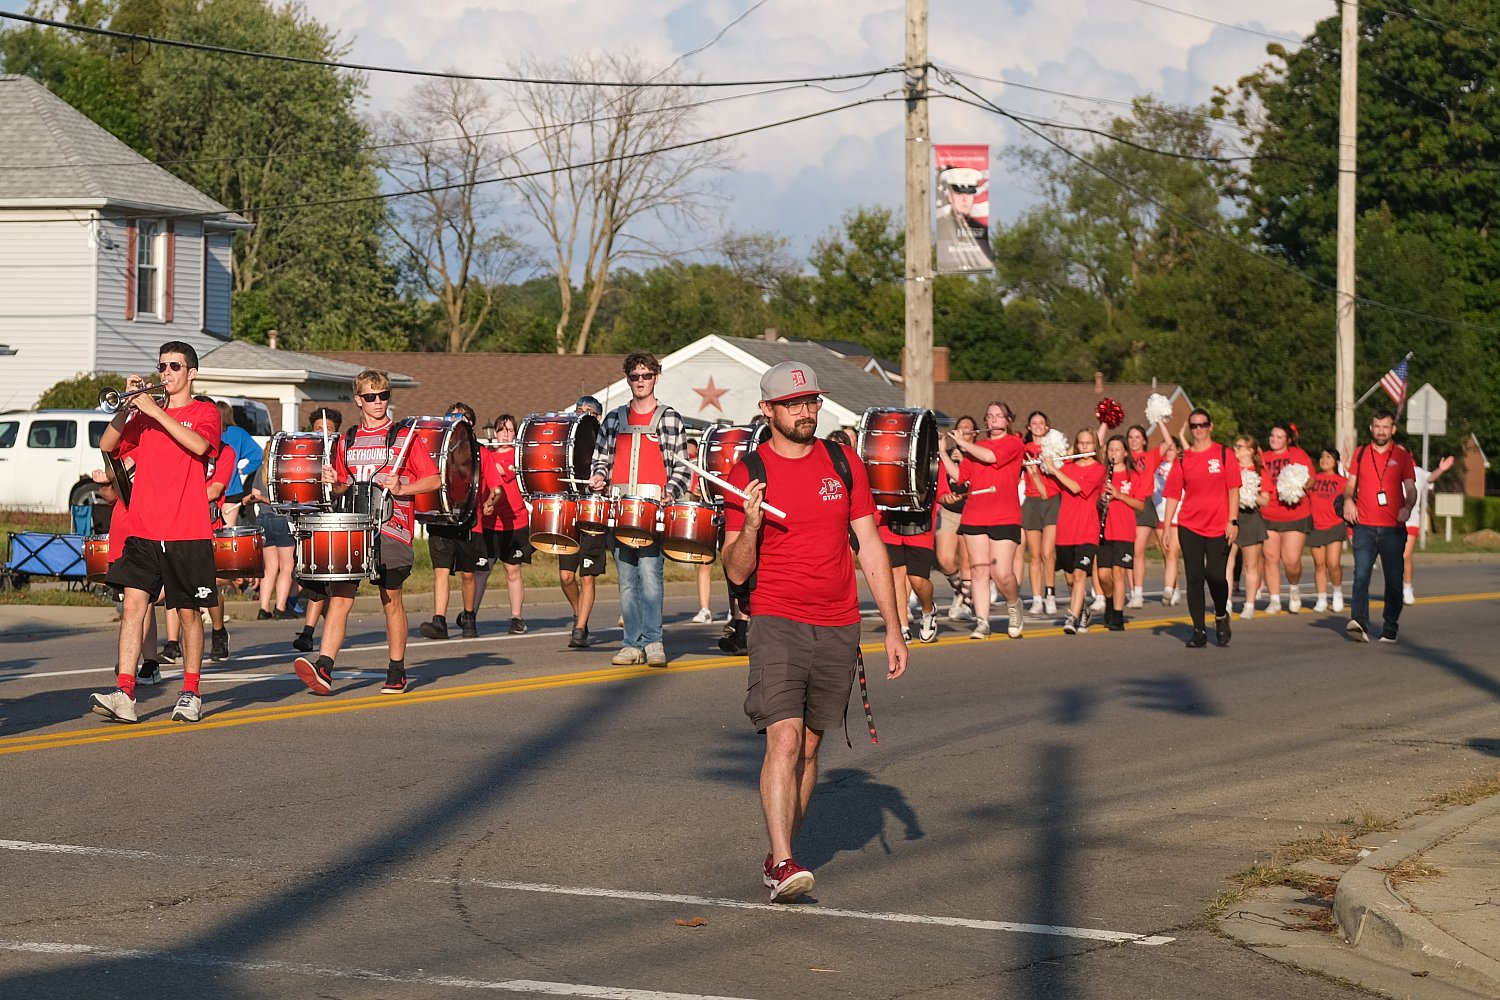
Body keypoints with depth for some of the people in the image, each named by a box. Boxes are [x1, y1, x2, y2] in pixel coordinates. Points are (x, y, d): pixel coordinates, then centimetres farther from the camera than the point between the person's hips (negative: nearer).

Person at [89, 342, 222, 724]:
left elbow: (199, 445, -19)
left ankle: (191, 694, 14)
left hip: (188, 534, -3)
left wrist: (156, 411, -18)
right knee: (132, 604, -8)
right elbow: (107, 445, 3)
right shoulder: (145, 416, 14)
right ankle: (124, 694, -12)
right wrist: (127, 406, -8)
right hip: (144, 531, 3)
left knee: (188, 612, 4)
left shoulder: (204, 412, 2)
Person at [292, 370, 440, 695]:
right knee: (339, 598, -8)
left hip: (390, 531, -3)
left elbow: (434, 479, -1)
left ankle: (397, 671, 17)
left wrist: (401, 488, -15)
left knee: (391, 601, 5)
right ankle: (323, 668, -16)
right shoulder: (347, 442, 14)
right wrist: (333, 483, 0)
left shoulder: (403, 438, 1)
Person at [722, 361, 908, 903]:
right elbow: (736, 572, -2)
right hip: (777, 624, -3)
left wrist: (893, 629, 4)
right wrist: (750, 525, -22)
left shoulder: (844, 463, 7)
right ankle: (783, 863, -21)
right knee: (784, 739, -17)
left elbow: (870, 547, 8)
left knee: (809, 745, 9)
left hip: (839, 629, 3)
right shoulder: (748, 474, -2)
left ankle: (778, 857, 20)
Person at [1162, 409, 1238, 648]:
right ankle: (1198, 630, 7)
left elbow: (1233, 489, 0)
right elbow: (1173, 494, 6)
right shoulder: (1183, 458, 6)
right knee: (1194, 577, 0)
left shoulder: (1223, 454, 2)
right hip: (1189, 526, 2)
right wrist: (1167, 525, -1)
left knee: (1216, 575, -9)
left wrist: (1233, 521, -8)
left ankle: (1221, 616, 20)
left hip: (1219, 527, -2)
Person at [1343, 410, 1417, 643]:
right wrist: (1348, 499, -6)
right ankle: (1359, 623, -26)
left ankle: (1390, 627, 15)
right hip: (1365, 526, 0)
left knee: (1393, 579, 4)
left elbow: (1411, 488, 4)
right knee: (1361, 574, -15)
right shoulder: (1360, 453, 11)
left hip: (1393, 528, 0)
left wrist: (1408, 506, -17)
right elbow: (1350, 484, 16)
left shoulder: (1402, 456, 7)